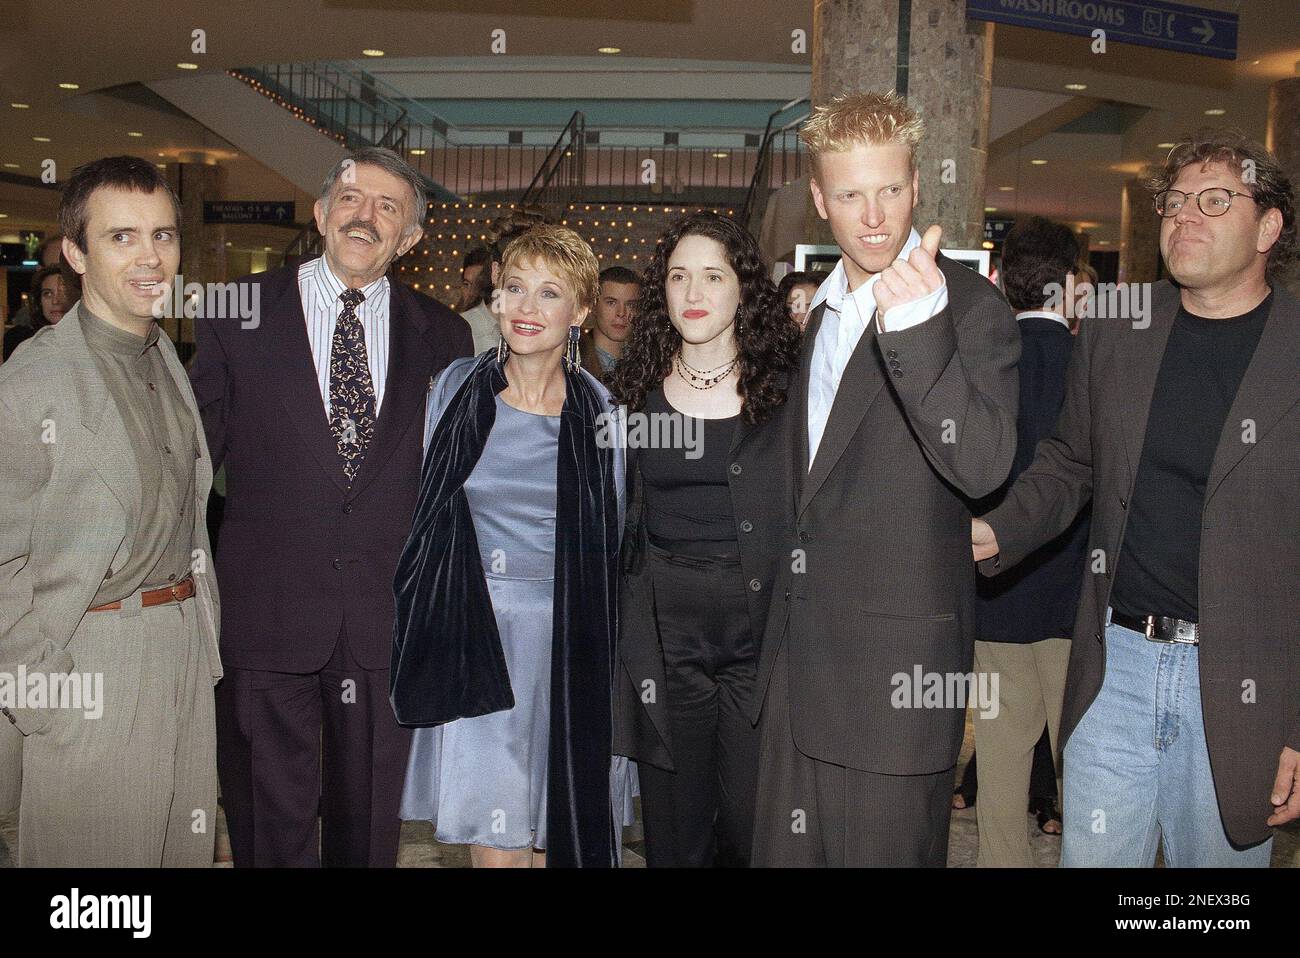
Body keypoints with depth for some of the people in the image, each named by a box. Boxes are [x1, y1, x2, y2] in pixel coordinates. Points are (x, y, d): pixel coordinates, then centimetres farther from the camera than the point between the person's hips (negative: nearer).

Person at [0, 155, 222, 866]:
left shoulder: (167, 355, 8)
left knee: (186, 841, 17)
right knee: (96, 848, 8)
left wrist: (202, 627, 13)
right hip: (92, 658, -7)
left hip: (187, 642, 7)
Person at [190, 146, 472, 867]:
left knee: (370, 820, 16)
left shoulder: (441, 336, 5)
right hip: (266, 614, -1)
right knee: (271, 821, 10)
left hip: (388, 619, 2)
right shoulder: (238, 315, 0)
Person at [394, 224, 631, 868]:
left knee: (555, 834, 9)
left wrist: (605, 657, 3)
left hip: (567, 644, 0)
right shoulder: (457, 388, 3)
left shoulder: (600, 411, -1)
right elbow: (427, 514, 10)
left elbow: (607, 544, 4)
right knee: (493, 845, 2)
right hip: (473, 638, 1)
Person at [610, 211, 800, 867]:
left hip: (761, 639, -2)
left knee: (753, 833, 2)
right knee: (674, 836, 9)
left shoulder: (788, 389, 1)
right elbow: (622, 523, 13)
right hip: (665, 636, 2)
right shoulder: (638, 390, 8)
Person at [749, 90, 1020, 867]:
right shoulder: (823, 308, 14)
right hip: (801, 658, 7)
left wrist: (918, 326, -38)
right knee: (786, 849, 16)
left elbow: (983, 467, -25)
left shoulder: (968, 306, -10)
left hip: (897, 669, -7)